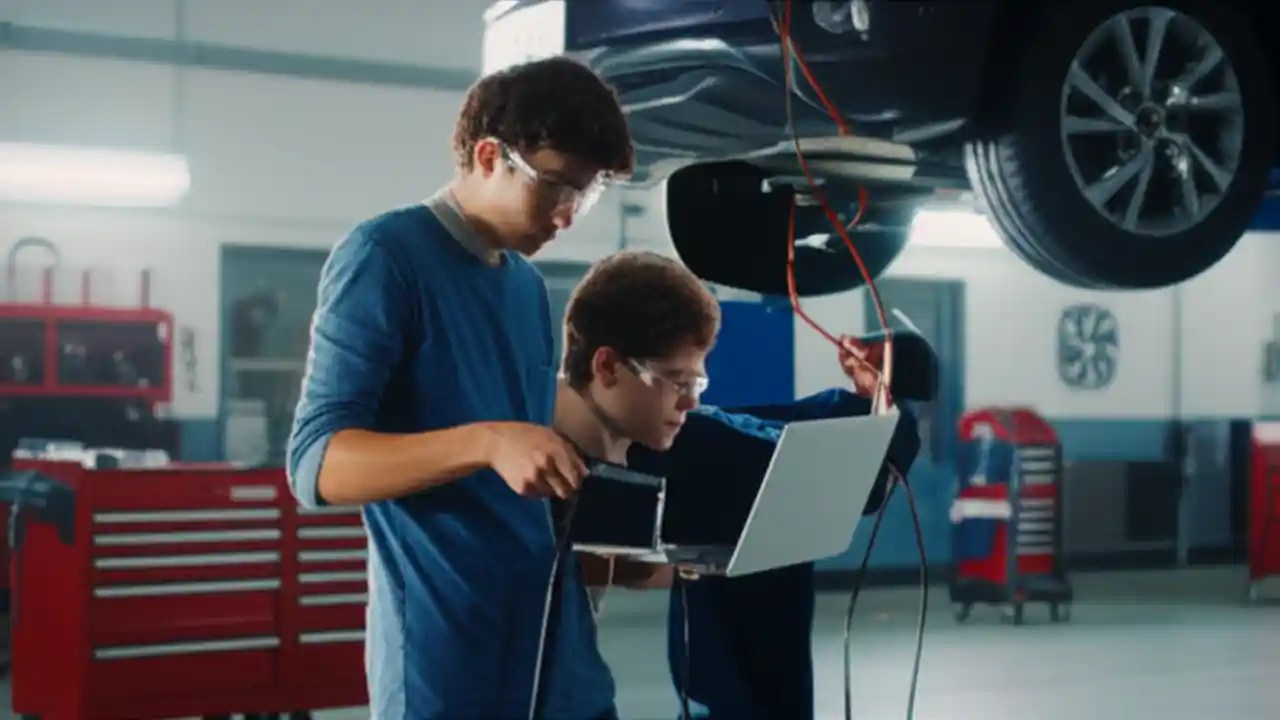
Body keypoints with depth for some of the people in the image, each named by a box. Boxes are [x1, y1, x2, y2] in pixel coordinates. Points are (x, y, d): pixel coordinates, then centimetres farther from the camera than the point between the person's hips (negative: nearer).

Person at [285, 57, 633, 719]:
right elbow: (317, 462, -17)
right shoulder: (385, 255, -9)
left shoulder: (530, 288, 14)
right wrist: (486, 441, -30)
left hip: (558, 645, 7)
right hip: (445, 660, -7)